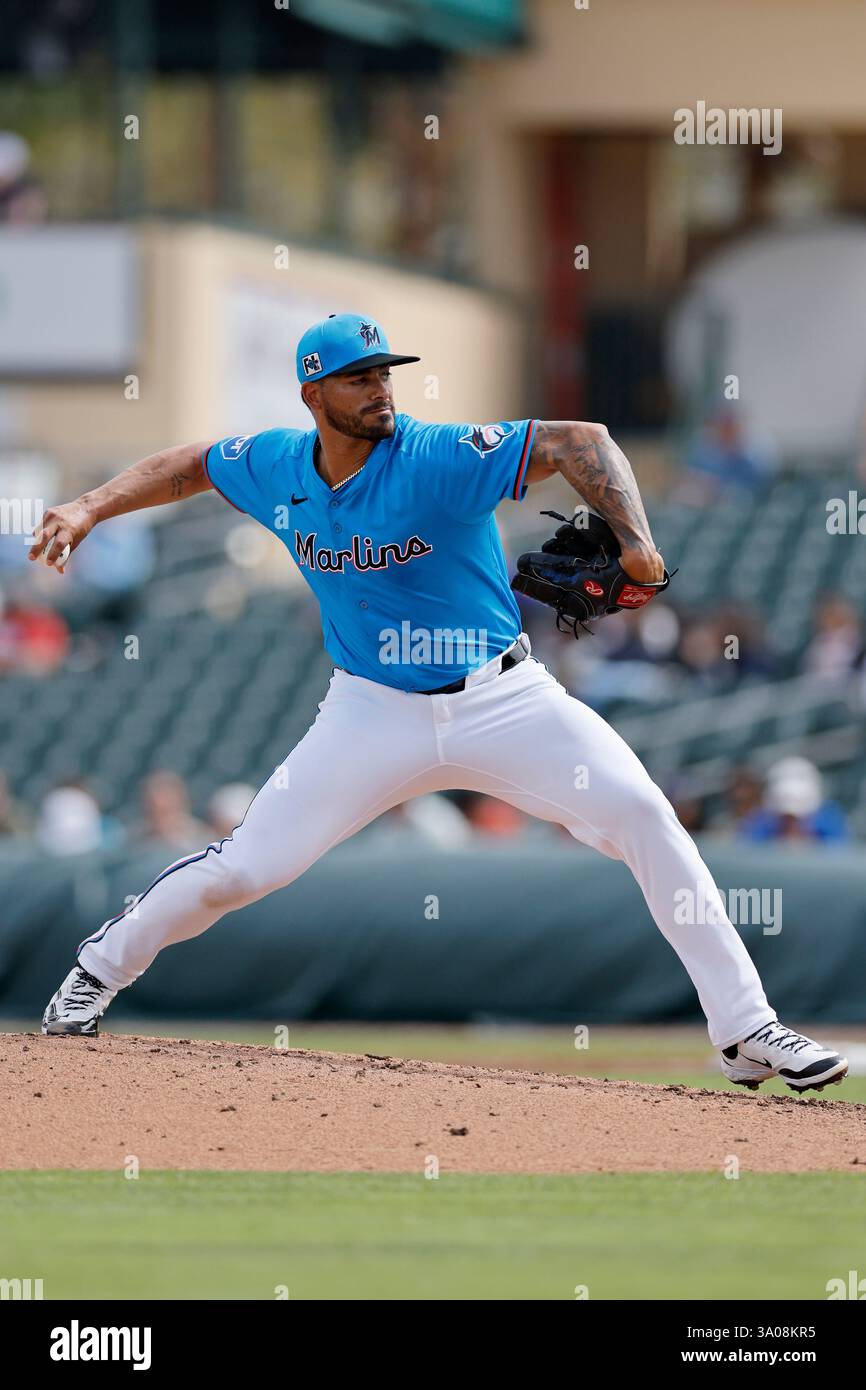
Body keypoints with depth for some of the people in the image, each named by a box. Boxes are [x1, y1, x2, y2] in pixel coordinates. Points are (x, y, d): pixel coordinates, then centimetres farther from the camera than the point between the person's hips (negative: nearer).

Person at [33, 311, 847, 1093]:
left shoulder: (440, 459, -19)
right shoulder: (275, 469, -4)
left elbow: (578, 442, -27)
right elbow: (190, 465, 17)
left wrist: (635, 543, -42)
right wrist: (91, 509, 5)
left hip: (502, 699, -2)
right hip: (375, 712, 2)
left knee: (643, 816, -19)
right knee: (244, 866, -1)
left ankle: (745, 1032, -13)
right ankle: (101, 968, 29)